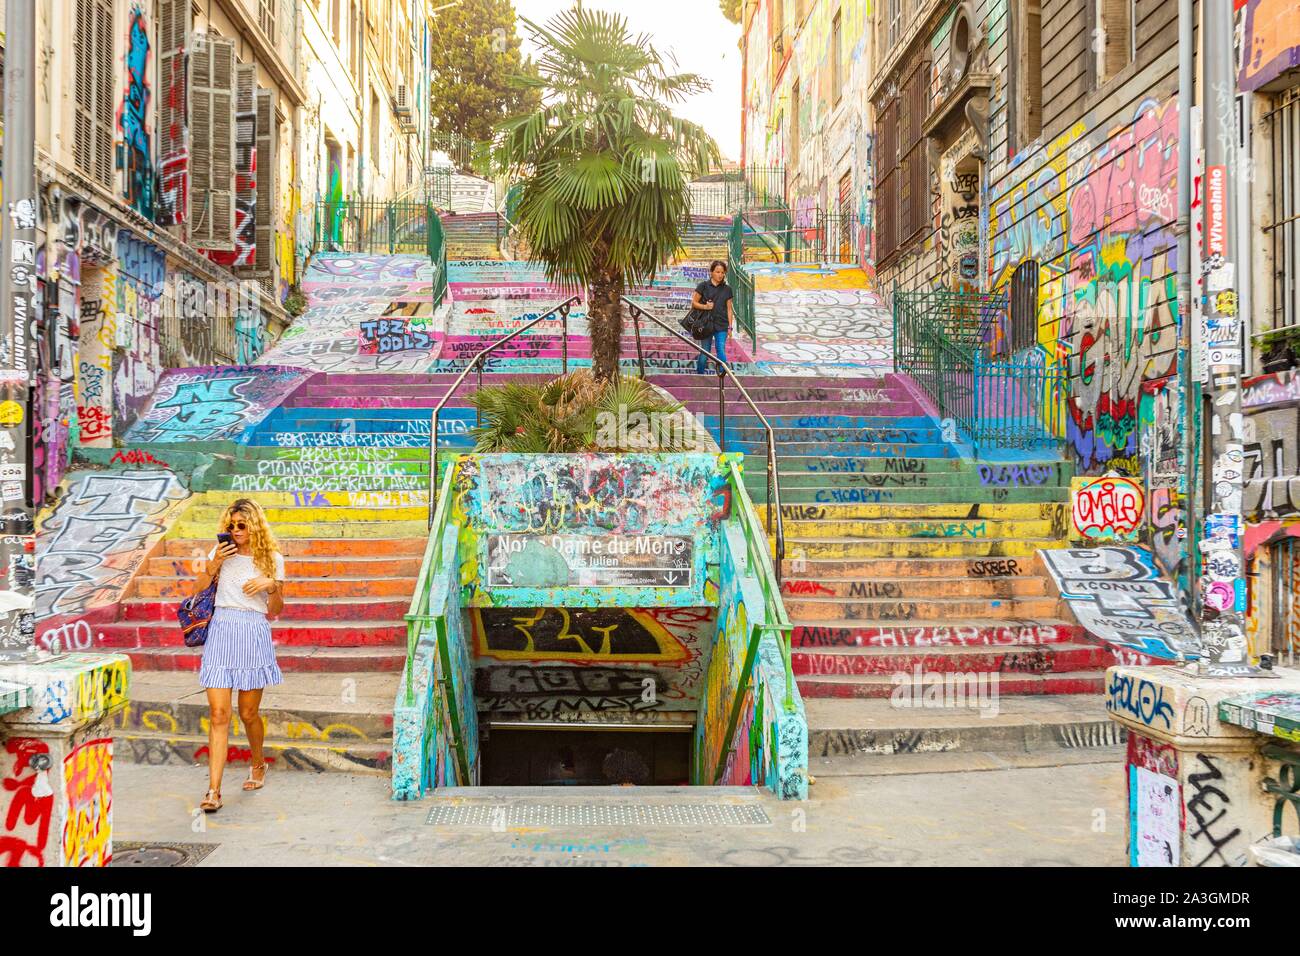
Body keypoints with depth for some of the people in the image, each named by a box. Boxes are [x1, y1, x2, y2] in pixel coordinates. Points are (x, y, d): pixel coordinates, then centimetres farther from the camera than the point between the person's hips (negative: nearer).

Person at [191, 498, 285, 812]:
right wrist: (214, 564, -6)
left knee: (248, 713, 8)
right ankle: (213, 791, -7)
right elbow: (198, 592, 6)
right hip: (221, 631, 1)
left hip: (254, 634, -1)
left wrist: (271, 585, -12)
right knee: (219, 713, -6)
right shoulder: (221, 552, 8)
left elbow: (275, 610, 7)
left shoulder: (273, 559, 4)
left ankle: (258, 764, 37)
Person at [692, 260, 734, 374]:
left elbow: (729, 308, 9)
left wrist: (730, 326, 4)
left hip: (721, 326, 1)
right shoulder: (703, 286, 0)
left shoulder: (727, 289, 7)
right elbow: (694, 303, 2)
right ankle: (700, 374, 20)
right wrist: (705, 306, -16)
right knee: (705, 353, 3)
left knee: (721, 350, -10)